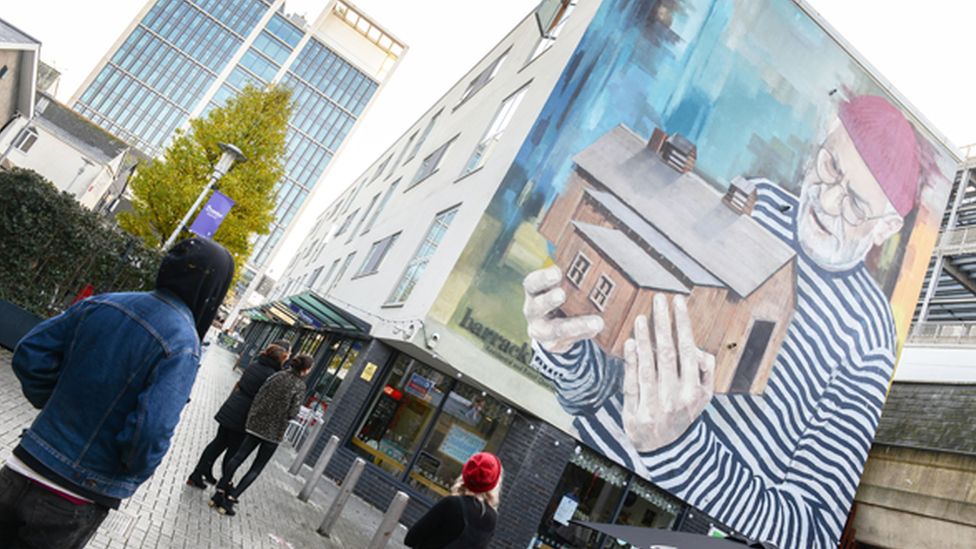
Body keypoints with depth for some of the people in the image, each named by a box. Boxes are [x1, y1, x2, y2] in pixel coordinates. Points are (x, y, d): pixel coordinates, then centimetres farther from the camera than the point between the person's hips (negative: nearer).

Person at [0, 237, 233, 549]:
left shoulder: (103, 302, -2)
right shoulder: (183, 345, -22)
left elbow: (30, 354, 2)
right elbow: (152, 432, -27)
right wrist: (134, 473, -6)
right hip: (76, 501, -5)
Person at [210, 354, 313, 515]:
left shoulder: (278, 376, 1)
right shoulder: (300, 386, -14)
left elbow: (259, 396, 3)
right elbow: (292, 413, -15)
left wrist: (252, 416, 13)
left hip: (257, 424, 5)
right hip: (274, 432, -4)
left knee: (239, 457, 15)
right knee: (256, 468, 8)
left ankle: (220, 493, 14)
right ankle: (231, 498, 1)